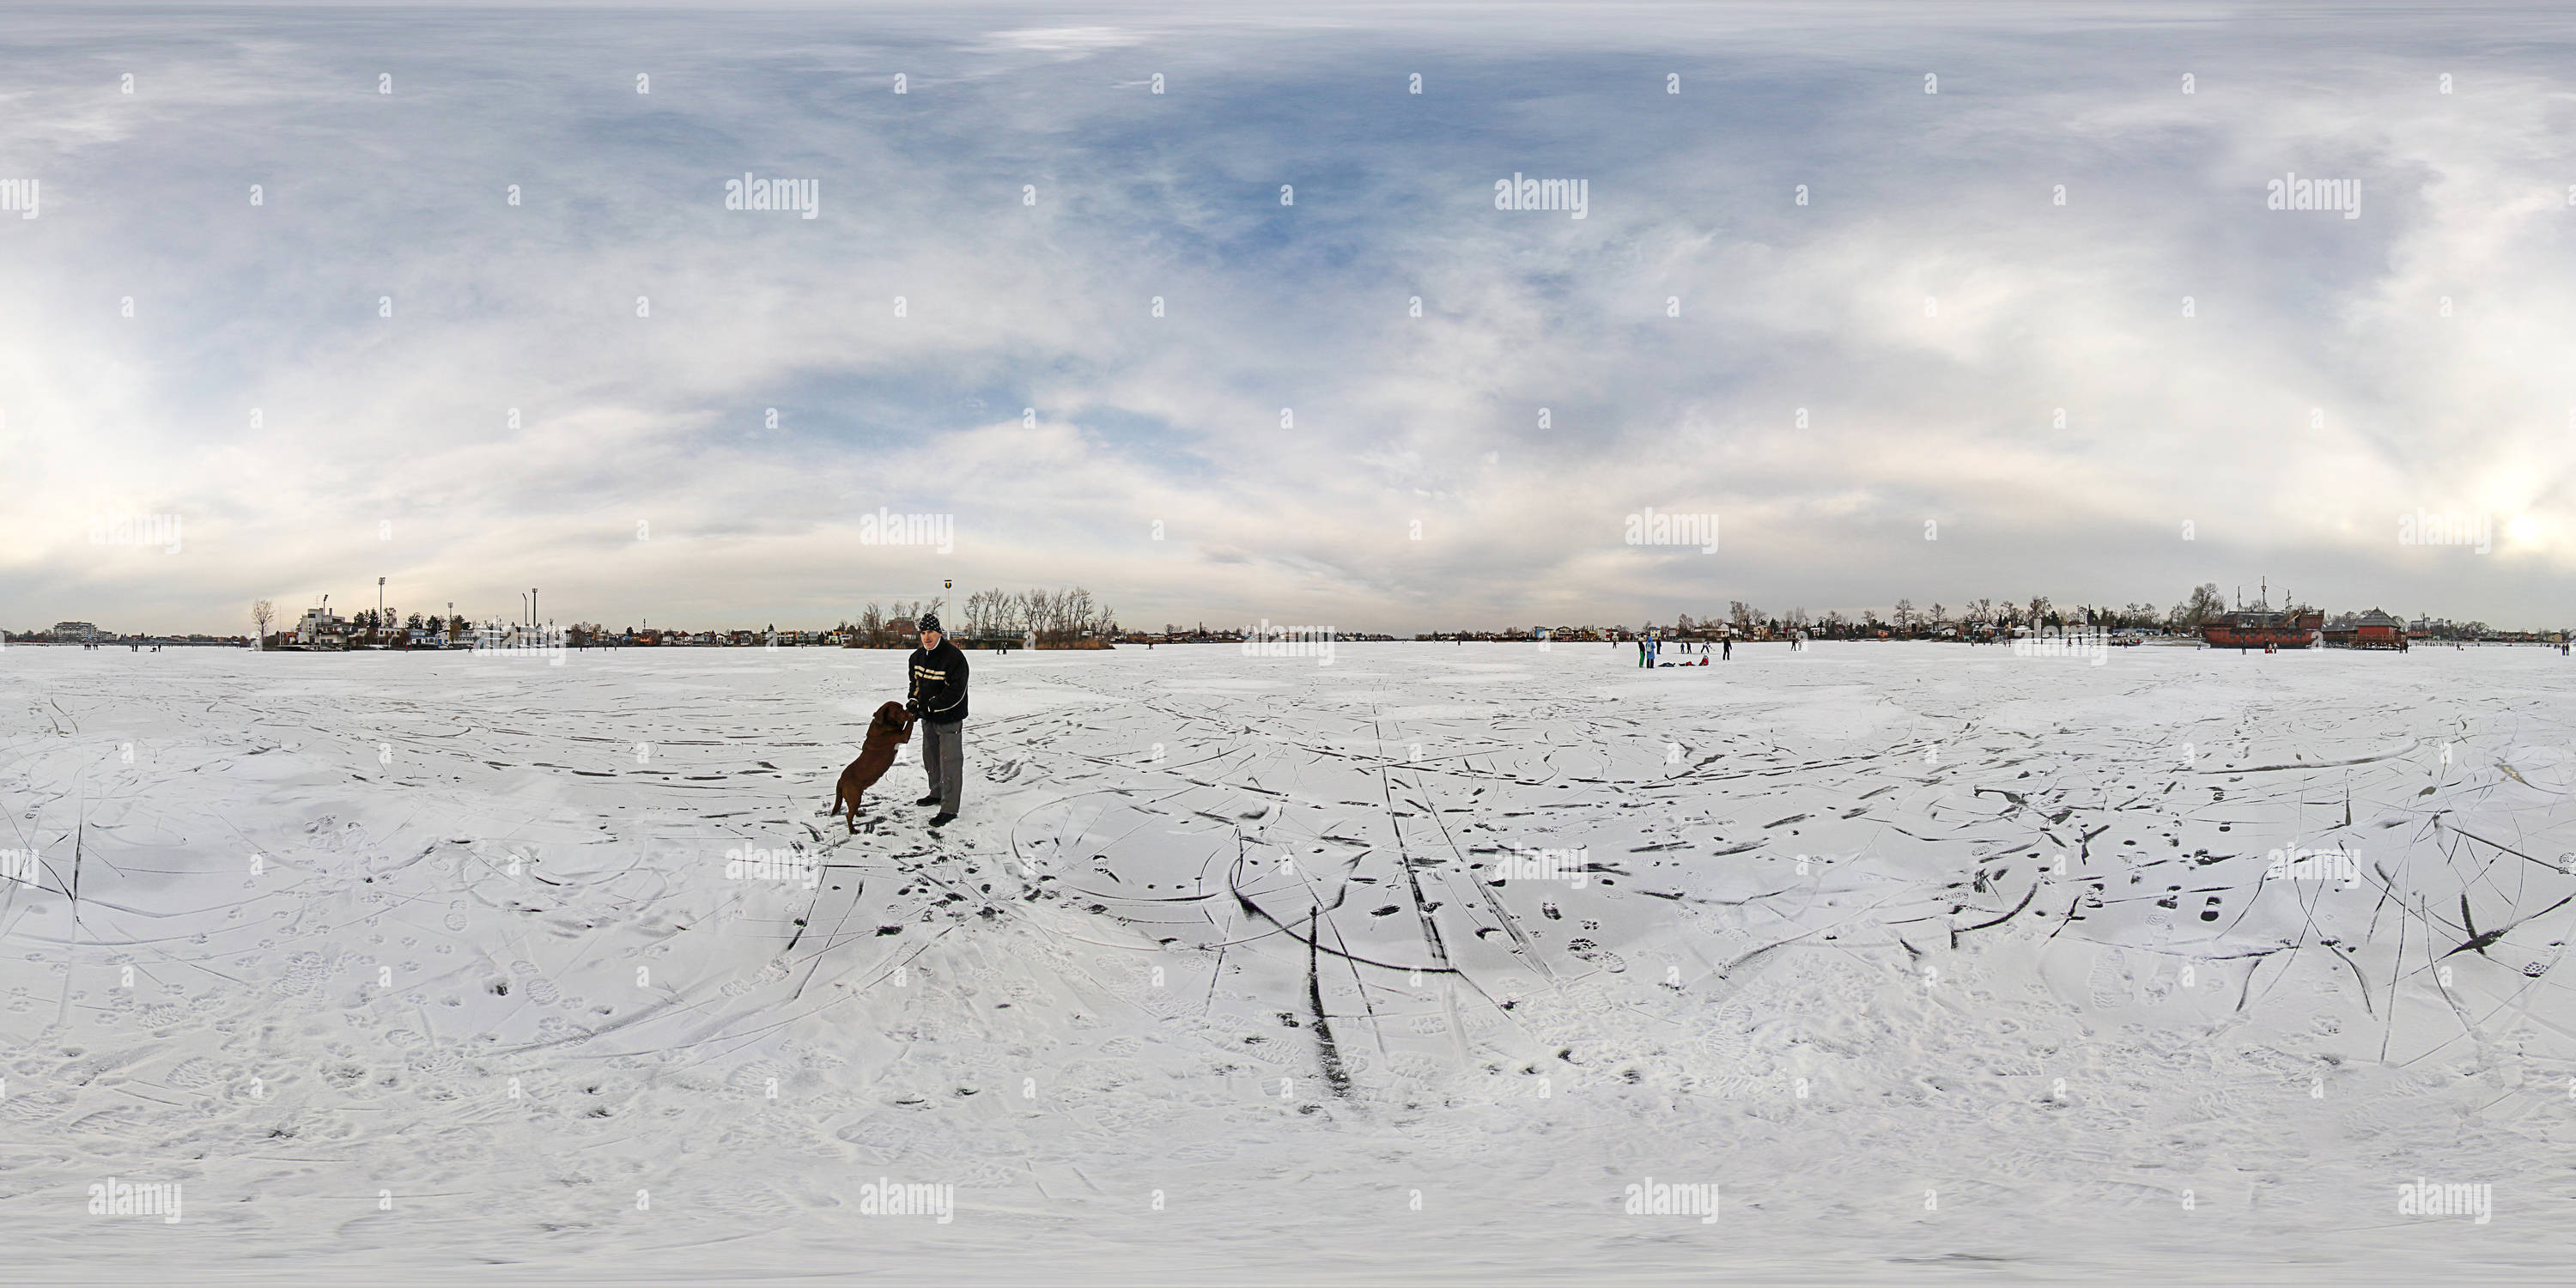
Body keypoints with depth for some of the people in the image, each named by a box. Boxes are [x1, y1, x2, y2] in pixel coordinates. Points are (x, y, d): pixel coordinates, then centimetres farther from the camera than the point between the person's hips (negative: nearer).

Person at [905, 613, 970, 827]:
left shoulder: (954, 657, -20)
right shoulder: (917, 657, 5)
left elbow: (956, 691, -23)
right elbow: (916, 682, 18)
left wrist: (931, 706, -25)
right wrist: (914, 701, -2)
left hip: (949, 719, -8)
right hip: (928, 719, 8)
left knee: (949, 762, -8)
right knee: (930, 757, 21)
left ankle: (949, 809, -5)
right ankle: (937, 793, 41)